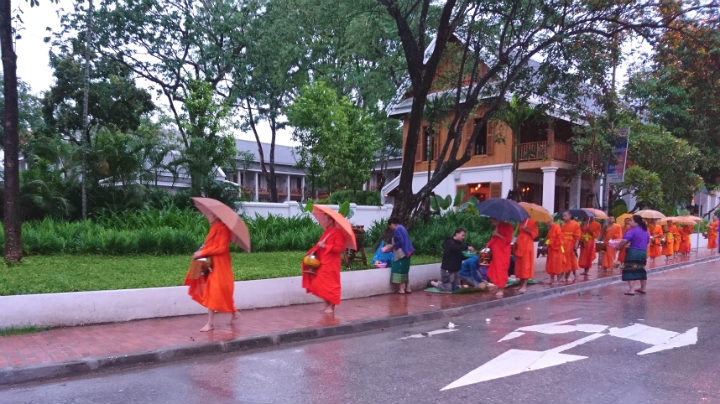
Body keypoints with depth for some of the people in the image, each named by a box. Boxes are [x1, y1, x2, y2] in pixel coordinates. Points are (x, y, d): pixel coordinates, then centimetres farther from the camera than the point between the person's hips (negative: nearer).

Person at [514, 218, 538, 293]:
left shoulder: (532, 221, -4)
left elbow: (535, 233, -6)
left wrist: (528, 230, -22)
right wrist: (517, 242, 8)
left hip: (528, 244, -6)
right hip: (520, 244, 6)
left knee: (526, 264, -7)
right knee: (520, 264, 6)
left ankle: (524, 286, -7)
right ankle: (522, 284, 12)